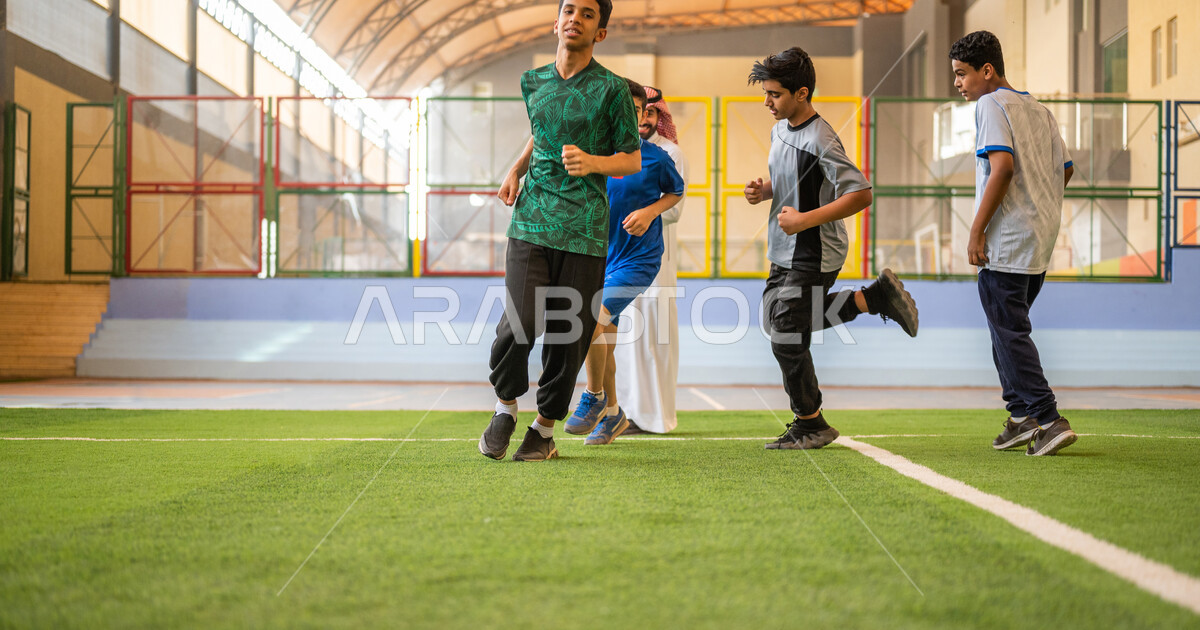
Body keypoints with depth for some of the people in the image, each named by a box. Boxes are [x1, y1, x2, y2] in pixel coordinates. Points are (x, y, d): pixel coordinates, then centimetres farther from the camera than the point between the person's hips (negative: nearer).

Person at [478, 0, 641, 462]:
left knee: (567, 334, 1)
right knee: (519, 322, -12)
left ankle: (546, 428, 18)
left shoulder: (612, 89, -1)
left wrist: (593, 163, -16)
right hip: (531, 221, 2)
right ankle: (505, 406, 14)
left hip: (584, 231, -2)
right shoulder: (533, 82, 12)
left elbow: (633, 160, 3)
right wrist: (516, 170, 13)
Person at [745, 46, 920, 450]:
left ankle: (810, 425, 15)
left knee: (787, 340, -4)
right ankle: (875, 298, 22)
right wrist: (762, 191, 0)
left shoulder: (820, 142, -21)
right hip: (785, 253, 9)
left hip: (813, 256, -9)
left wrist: (805, 219, -26)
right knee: (779, 322, 18)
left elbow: (861, 194, -24)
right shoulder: (780, 129, 6)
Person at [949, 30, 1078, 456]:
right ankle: (1022, 416, 19)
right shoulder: (1039, 110, 18)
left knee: (1009, 332, -5)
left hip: (1007, 240, -9)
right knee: (1007, 326, 18)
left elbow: (1002, 166, -21)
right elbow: (1065, 168, 17)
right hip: (1042, 239, 9)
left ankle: (1048, 419, -9)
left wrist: (977, 230, -20)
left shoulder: (991, 104, -8)